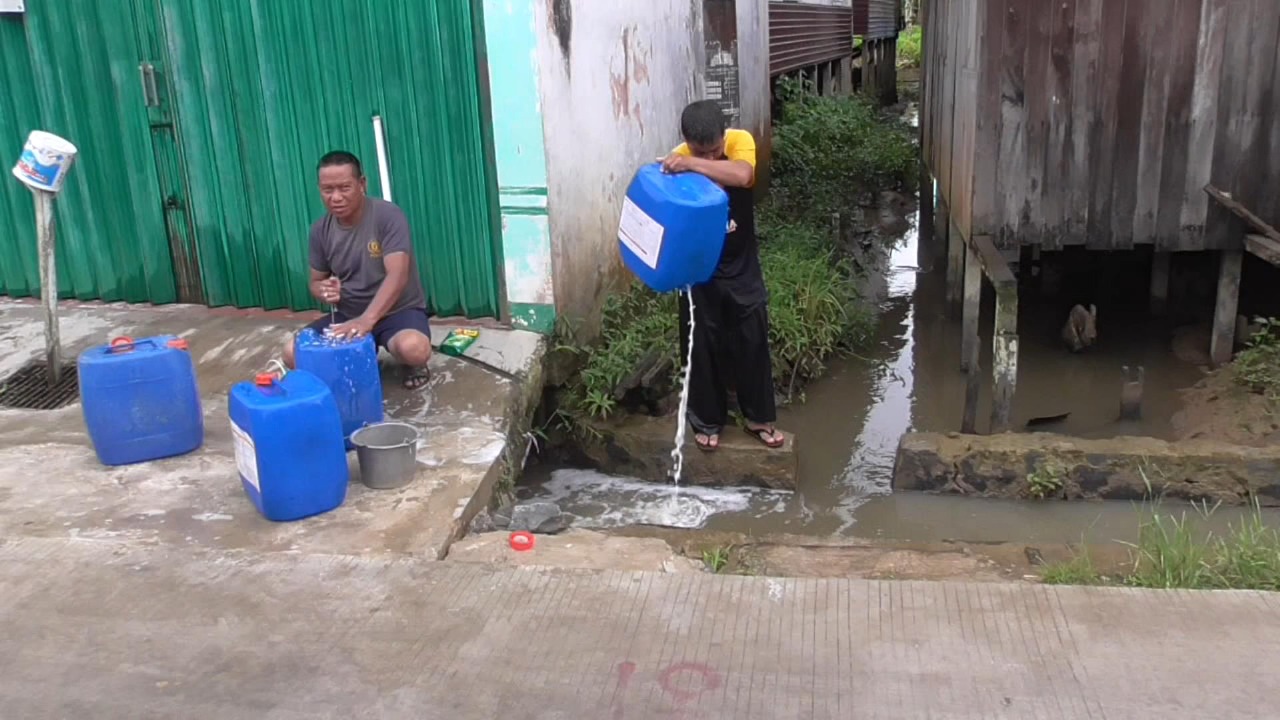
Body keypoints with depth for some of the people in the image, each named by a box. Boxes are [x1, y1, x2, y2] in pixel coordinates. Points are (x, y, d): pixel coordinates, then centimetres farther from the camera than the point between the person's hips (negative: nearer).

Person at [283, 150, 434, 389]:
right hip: (348, 315, 5)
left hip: (398, 310, -5)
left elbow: (397, 275, -29)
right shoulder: (320, 230, -1)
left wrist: (367, 320, -43)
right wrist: (324, 290, -17)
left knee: (413, 348, -39)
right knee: (293, 353, -15)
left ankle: (414, 366, 2)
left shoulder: (388, 216, -18)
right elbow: (316, 282, 11)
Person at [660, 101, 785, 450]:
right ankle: (708, 421, 26)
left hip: (742, 266, 1)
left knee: (753, 343, 9)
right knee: (702, 347, 8)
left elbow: (742, 175, -35)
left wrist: (692, 164, -40)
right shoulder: (675, 162, -14)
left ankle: (759, 417, 26)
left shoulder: (741, 141, -14)